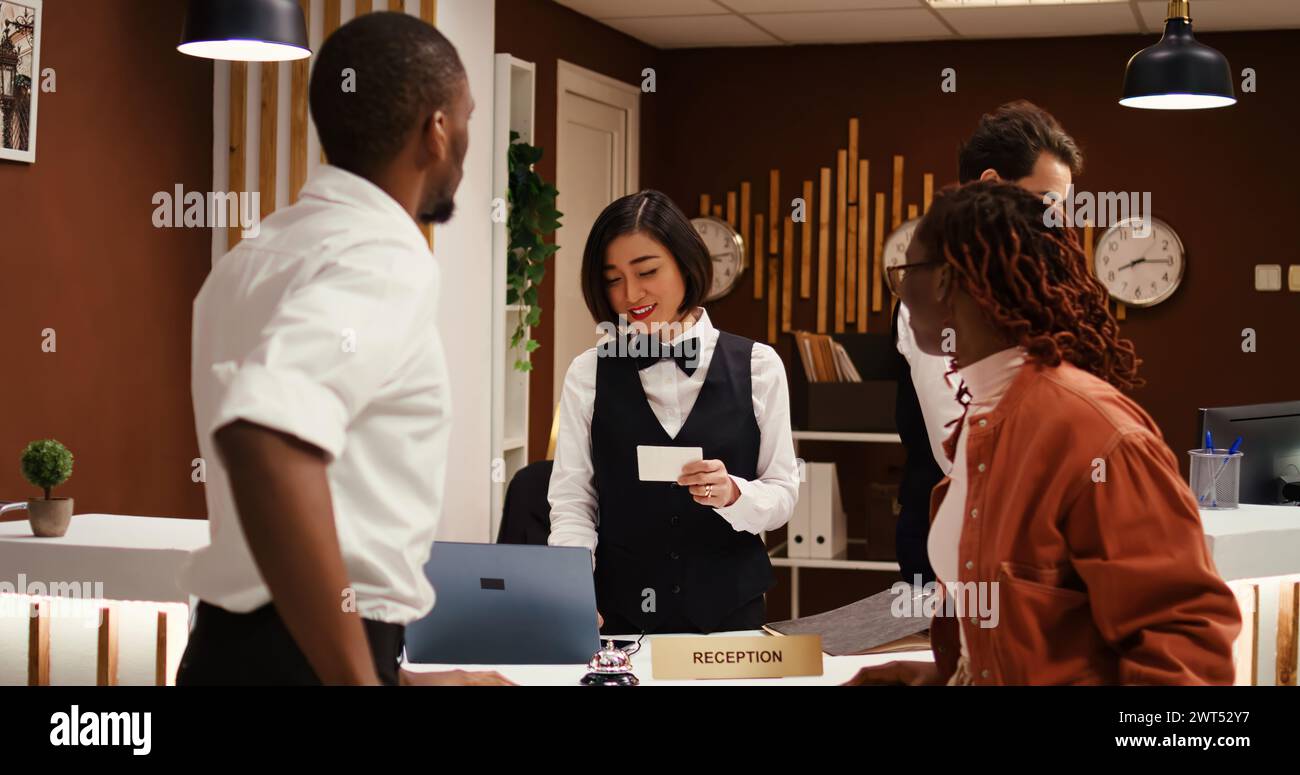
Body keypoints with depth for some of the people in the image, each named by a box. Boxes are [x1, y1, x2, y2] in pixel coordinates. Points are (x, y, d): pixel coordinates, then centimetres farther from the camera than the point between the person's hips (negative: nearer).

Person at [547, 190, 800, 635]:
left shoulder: (757, 366, 1)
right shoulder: (588, 374, 1)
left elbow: (783, 495, 2)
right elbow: (571, 500, -2)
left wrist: (731, 494, -19)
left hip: (728, 612, 1)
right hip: (621, 614, 0)